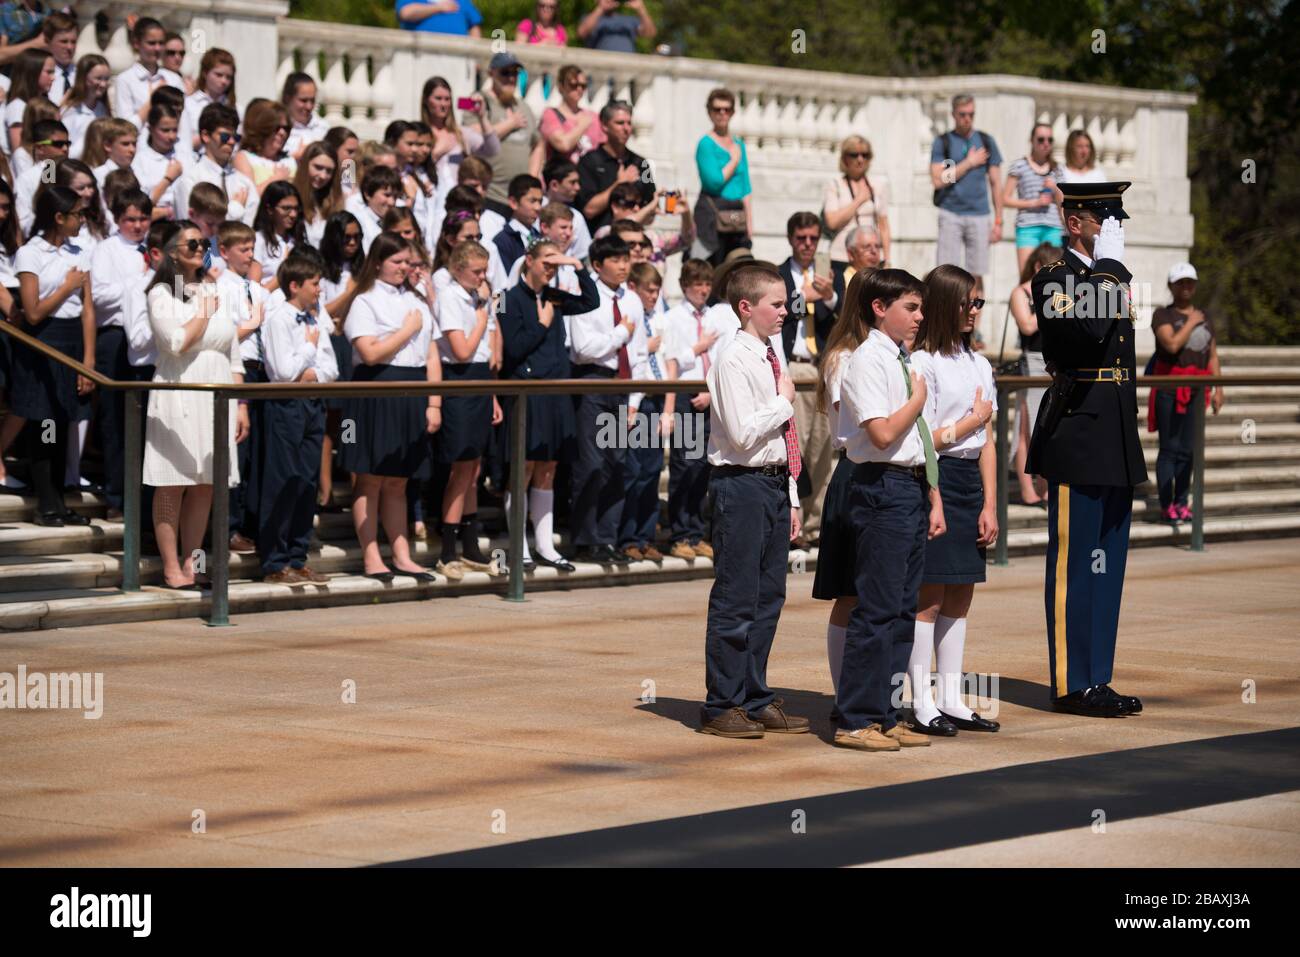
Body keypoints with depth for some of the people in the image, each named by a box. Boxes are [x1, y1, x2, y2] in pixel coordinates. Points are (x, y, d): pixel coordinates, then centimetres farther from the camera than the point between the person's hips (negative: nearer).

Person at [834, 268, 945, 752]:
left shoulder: (904, 361, 16)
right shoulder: (868, 361, -11)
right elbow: (883, 434, -20)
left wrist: (934, 499, 17)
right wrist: (918, 398, -6)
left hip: (913, 488, 9)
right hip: (882, 489, -9)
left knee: (903, 608, 10)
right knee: (877, 607, -8)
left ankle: (885, 716, 16)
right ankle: (855, 721, -4)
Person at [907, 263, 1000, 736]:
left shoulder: (979, 365, 13)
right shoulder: (923, 364, -9)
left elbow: (987, 444, 13)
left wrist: (990, 505, 7)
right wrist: (973, 420, -1)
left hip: (970, 482, 7)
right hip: (935, 482, -7)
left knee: (960, 595, 9)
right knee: (929, 595, -4)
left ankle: (952, 700, 15)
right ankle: (922, 705, 0)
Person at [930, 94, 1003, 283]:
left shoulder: (986, 141, 10)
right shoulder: (943, 141, 3)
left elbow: (996, 183, 10)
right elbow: (938, 180, -7)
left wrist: (998, 221, 5)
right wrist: (969, 163, -6)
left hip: (979, 216, 2)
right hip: (951, 215, -2)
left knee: (977, 275, 2)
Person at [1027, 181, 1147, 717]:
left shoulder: (1111, 279, 17)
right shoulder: (1053, 280, -9)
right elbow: (1088, 330, -29)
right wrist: (1109, 264, -21)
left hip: (1115, 447, 9)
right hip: (1077, 443, -9)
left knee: (1106, 567, 11)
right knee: (1074, 566, -4)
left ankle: (1097, 681, 16)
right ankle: (1072, 684, 1)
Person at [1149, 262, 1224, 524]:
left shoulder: (1204, 318, 17)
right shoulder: (1163, 315, -1)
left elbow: (1213, 356, 17)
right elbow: (1172, 345, -19)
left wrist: (1218, 389, 10)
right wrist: (1190, 323, -9)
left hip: (1196, 389, 5)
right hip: (1169, 387, -5)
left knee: (1187, 450, 5)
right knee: (1169, 448, -6)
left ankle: (1181, 503, 9)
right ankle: (1166, 505, -7)